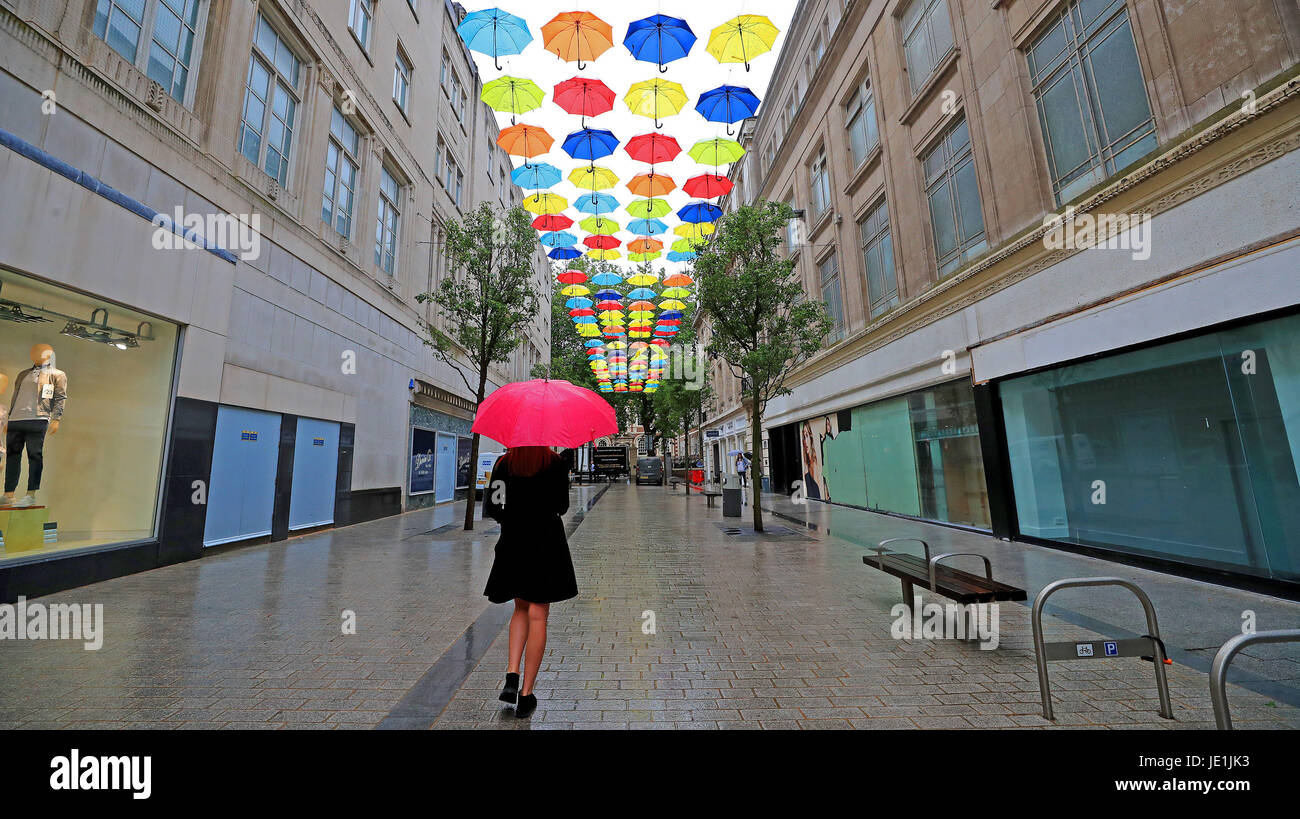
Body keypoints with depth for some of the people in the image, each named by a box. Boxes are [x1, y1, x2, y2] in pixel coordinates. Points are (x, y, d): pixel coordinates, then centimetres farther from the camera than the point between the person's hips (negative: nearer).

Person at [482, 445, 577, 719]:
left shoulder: (503, 464, -1)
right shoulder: (556, 463, -7)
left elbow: (493, 509, -4)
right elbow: (562, 506, -4)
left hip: (512, 544, 3)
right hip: (546, 544, -2)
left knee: (521, 609, 23)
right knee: (538, 615, 7)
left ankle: (511, 675, 11)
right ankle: (526, 694, 14)